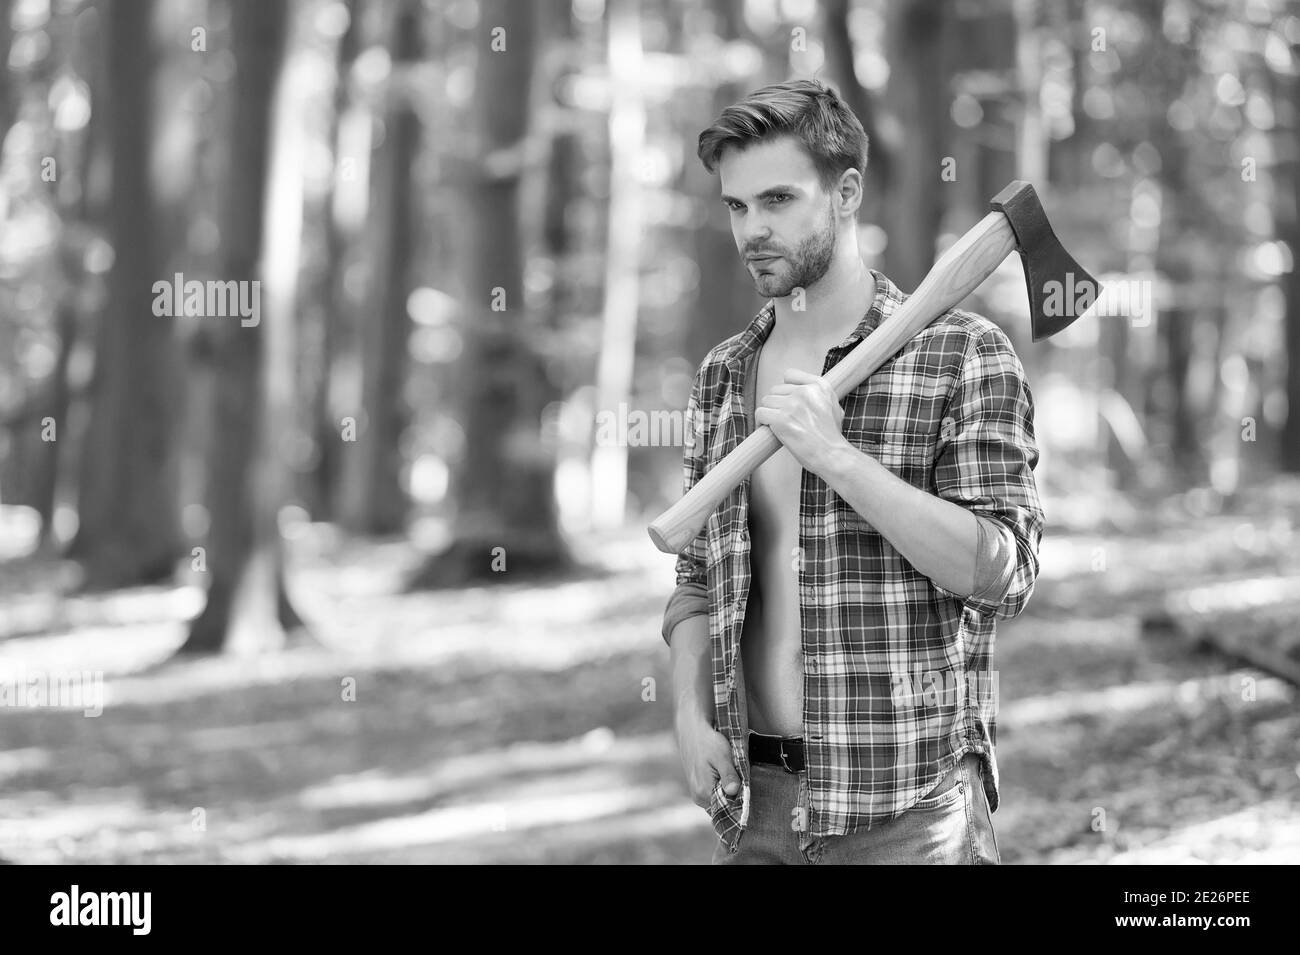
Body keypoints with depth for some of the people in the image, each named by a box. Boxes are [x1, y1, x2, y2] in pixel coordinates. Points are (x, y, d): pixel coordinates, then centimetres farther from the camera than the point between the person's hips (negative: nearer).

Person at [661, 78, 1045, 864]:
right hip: (754, 798, 5)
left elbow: (1003, 573, -13)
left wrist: (836, 456, -19)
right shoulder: (723, 376, 10)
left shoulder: (965, 355, -5)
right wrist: (691, 712, -1)